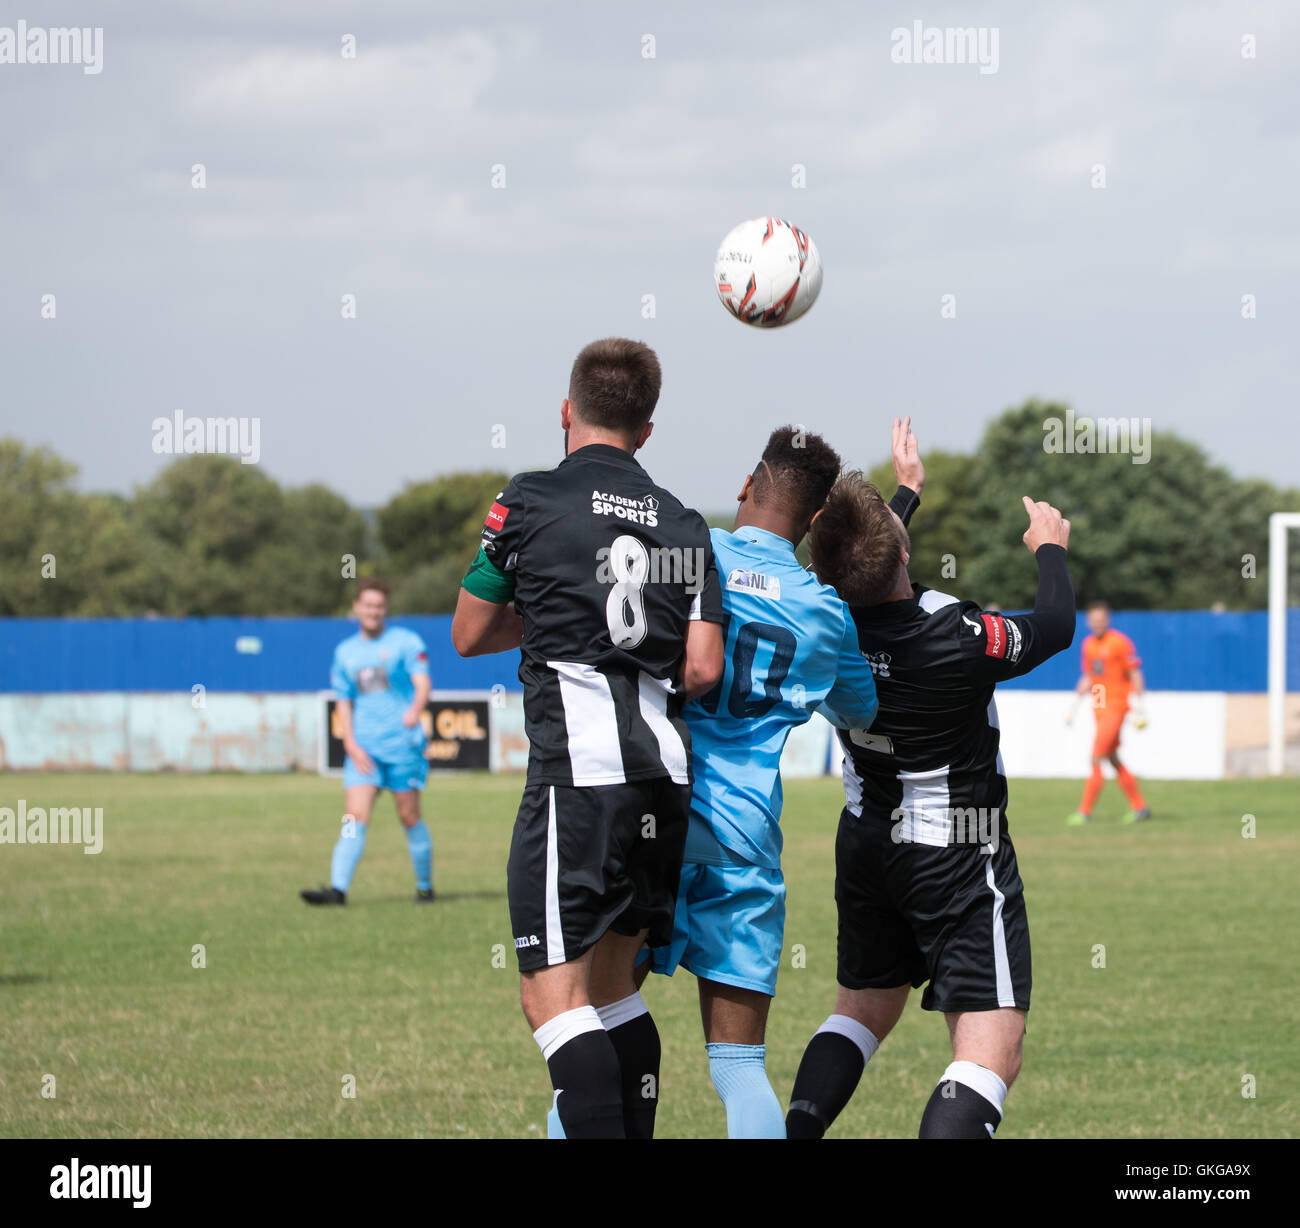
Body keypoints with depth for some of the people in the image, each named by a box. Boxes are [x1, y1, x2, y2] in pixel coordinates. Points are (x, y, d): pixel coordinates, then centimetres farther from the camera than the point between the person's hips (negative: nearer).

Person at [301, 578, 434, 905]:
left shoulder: (405, 642, 1)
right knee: (355, 817, -10)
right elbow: (343, 702, 15)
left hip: (403, 743, -3)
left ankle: (425, 886, 16)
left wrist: (416, 709, -33)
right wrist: (351, 744, 1)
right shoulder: (345, 652, 13)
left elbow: (422, 683, -10)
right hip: (364, 748, 3)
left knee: (410, 817, 1)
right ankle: (338, 888, -19)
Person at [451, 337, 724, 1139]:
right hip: (666, 767, 6)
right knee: (612, 983, 18)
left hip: (578, 765, -6)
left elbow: (469, 636, 9)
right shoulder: (683, 524, 11)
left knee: (553, 994, -9)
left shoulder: (529, 502, 0)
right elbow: (703, 669, 4)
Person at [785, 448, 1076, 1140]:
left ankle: (792, 1136, 12)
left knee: (863, 1008, 25)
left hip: (865, 841, 7)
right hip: (960, 854, -7)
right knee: (993, 1051, -10)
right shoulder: (958, 637, -26)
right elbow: (1055, 628, -5)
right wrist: (1050, 547, 15)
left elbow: (867, 570, 16)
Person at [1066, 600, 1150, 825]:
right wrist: (1075, 703, 15)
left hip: (1116, 707, -8)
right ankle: (1139, 806, 19)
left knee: (1096, 758, -13)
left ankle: (1085, 810, -12)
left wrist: (1138, 707, -14)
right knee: (1113, 759, 10)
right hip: (1099, 709, 8)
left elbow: (1135, 675, -9)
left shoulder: (1120, 642, -10)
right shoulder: (1089, 644, 12)